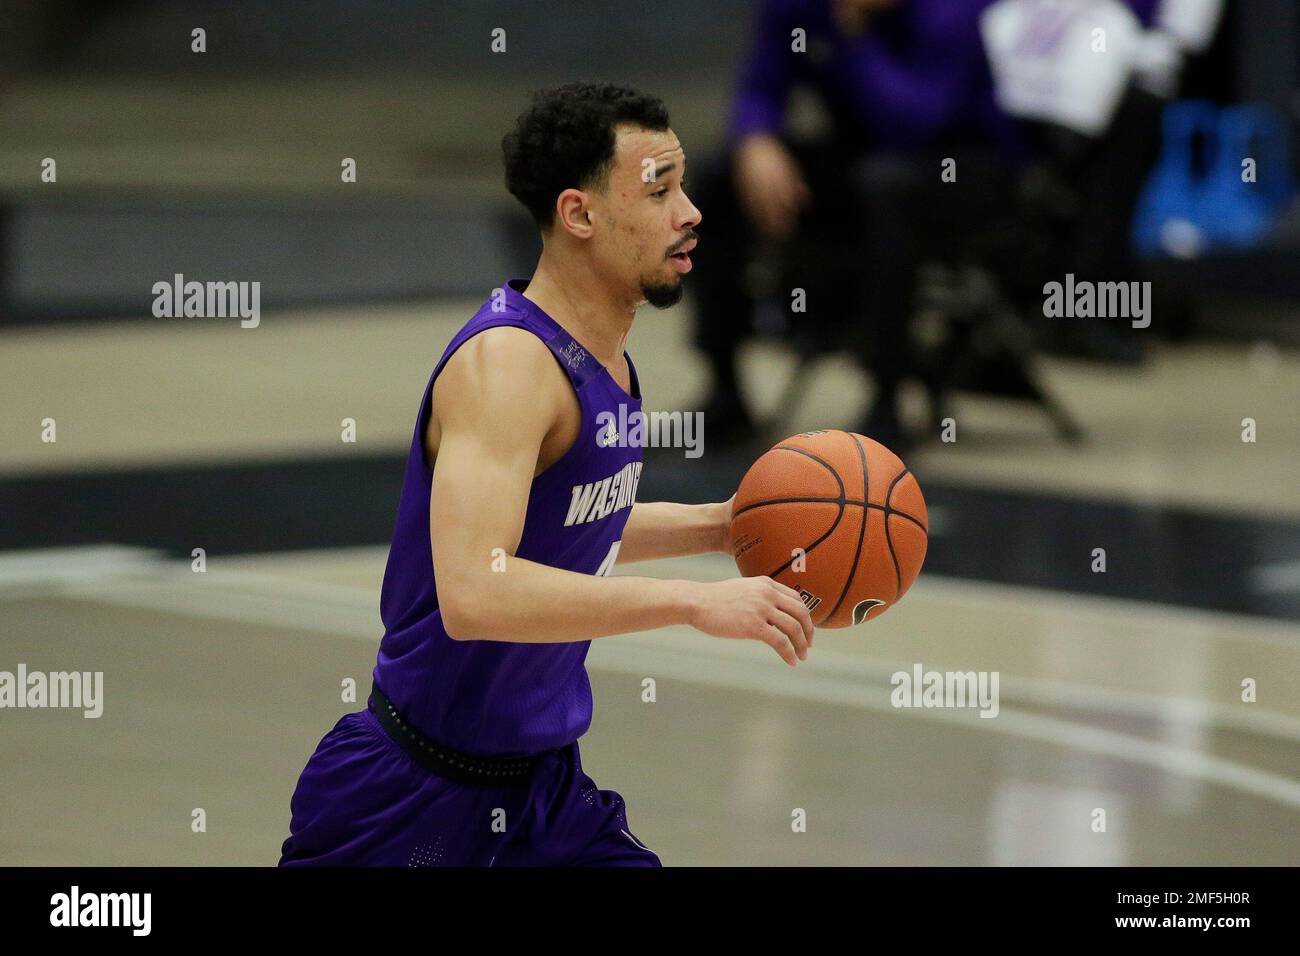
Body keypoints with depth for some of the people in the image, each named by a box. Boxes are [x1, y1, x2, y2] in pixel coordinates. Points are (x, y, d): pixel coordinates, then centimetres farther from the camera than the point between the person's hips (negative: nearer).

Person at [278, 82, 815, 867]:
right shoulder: (506, 362, -22)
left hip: (543, 782, 8)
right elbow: (474, 589, -35)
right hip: (411, 795, -8)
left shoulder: (603, 355, 6)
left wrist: (714, 526, 9)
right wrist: (698, 602, -34)